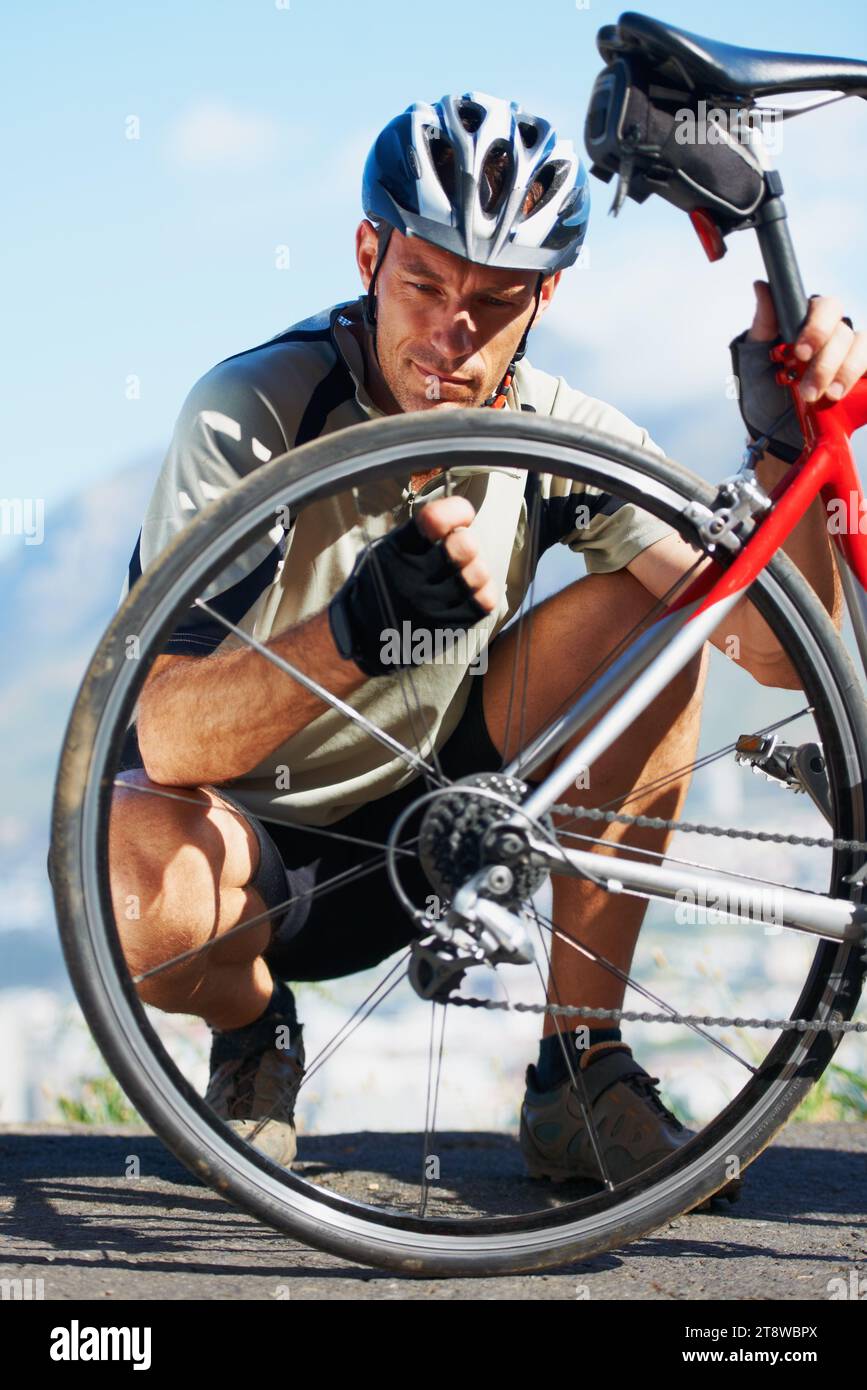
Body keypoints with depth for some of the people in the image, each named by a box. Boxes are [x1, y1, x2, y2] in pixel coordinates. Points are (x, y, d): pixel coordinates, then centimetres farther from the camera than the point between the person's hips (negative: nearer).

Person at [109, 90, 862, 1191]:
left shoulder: (565, 438, -11)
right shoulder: (250, 413, -23)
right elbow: (167, 737, -32)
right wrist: (360, 626, -48)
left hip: (430, 817, 4)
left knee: (645, 611, -17)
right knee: (135, 873, -40)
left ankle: (578, 1079, -9)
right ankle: (252, 1028, 1)